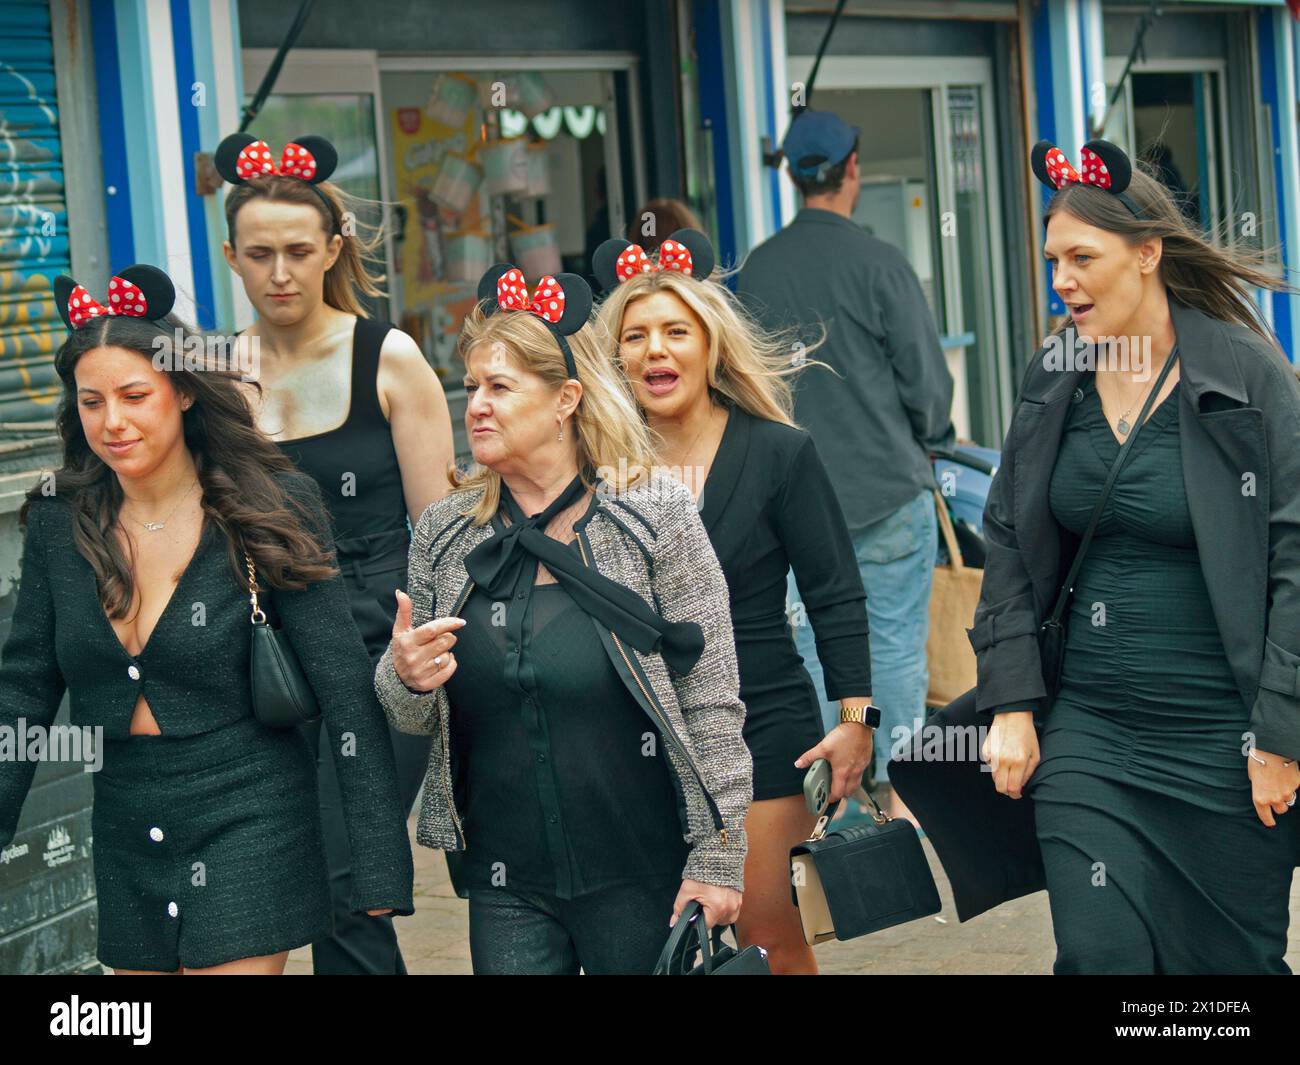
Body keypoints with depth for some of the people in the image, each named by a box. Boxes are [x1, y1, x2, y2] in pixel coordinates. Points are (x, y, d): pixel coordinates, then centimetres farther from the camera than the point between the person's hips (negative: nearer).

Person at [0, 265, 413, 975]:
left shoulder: (267, 512, -10)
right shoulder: (59, 522, 1)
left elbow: (345, 692, -10)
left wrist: (380, 866, -14)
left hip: (248, 823, -4)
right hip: (125, 832, 5)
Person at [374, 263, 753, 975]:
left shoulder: (655, 520, -6)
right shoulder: (444, 535, 4)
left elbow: (713, 707, -6)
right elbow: (415, 718, 12)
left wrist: (717, 860, -9)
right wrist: (405, 677, -11)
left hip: (642, 880, -3)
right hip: (506, 886, 3)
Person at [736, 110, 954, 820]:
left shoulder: (756, 272, 2)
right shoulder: (877, 265, -12)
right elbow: (927, 380, -9)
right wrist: (929, 439, 11)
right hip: (889, 492, -4)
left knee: (816, 648, 12)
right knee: (896, 647, 4)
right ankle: (899, 794, 8)